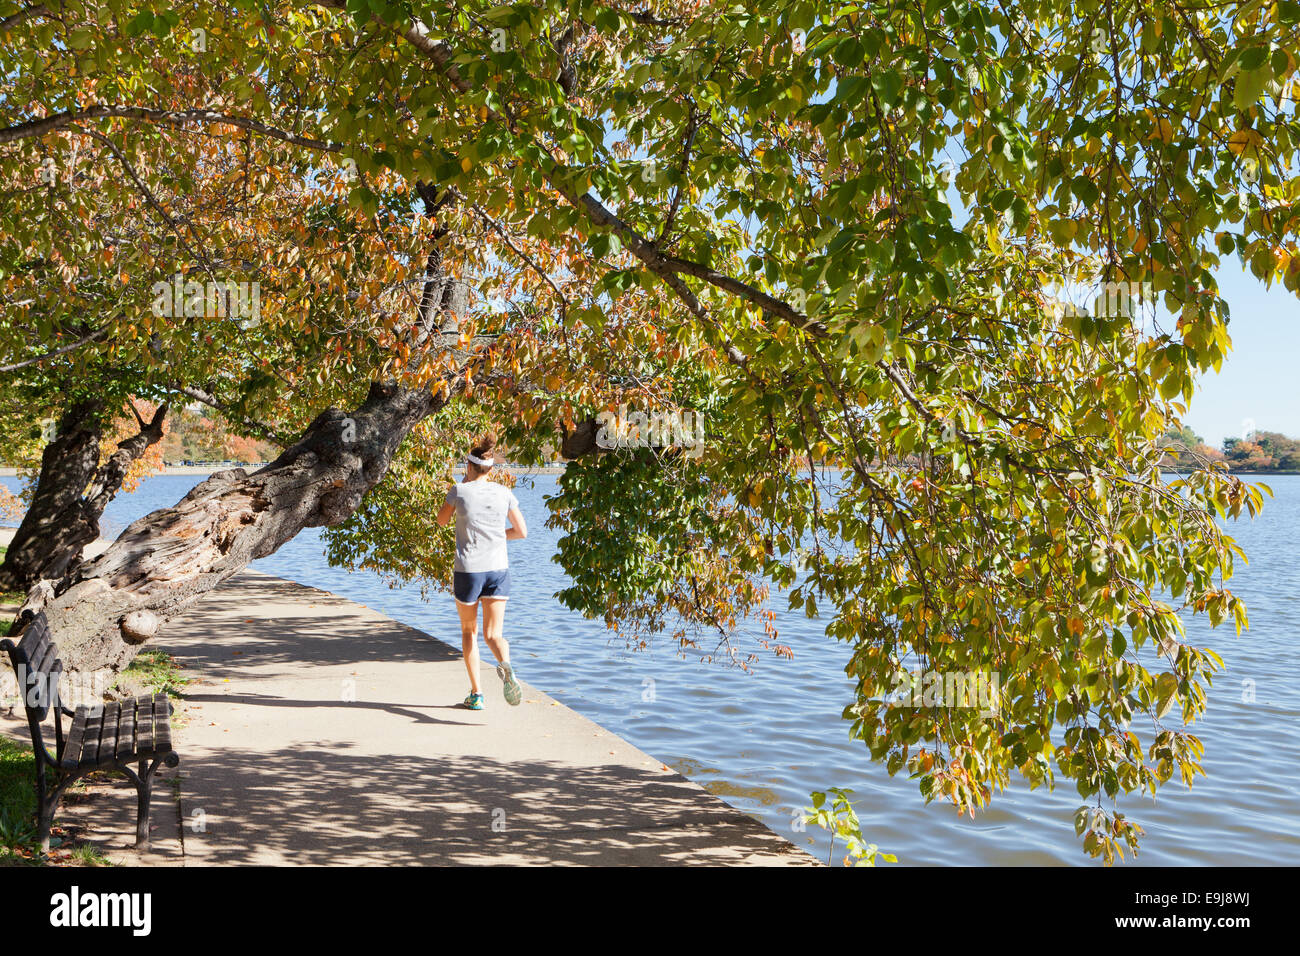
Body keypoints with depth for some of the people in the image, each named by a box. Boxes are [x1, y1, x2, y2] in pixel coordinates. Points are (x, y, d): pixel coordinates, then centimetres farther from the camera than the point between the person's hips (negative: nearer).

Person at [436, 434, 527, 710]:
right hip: (498, 570, 2)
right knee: (494, 634, 5)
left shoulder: (459, 490, -5)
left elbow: (441, 521, 12)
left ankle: (476, 693, 14)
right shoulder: (504, 493, 2)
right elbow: (522, 532, 6)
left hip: (468, 570, -2)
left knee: (469, 631, 17)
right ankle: (505, 666, -28)